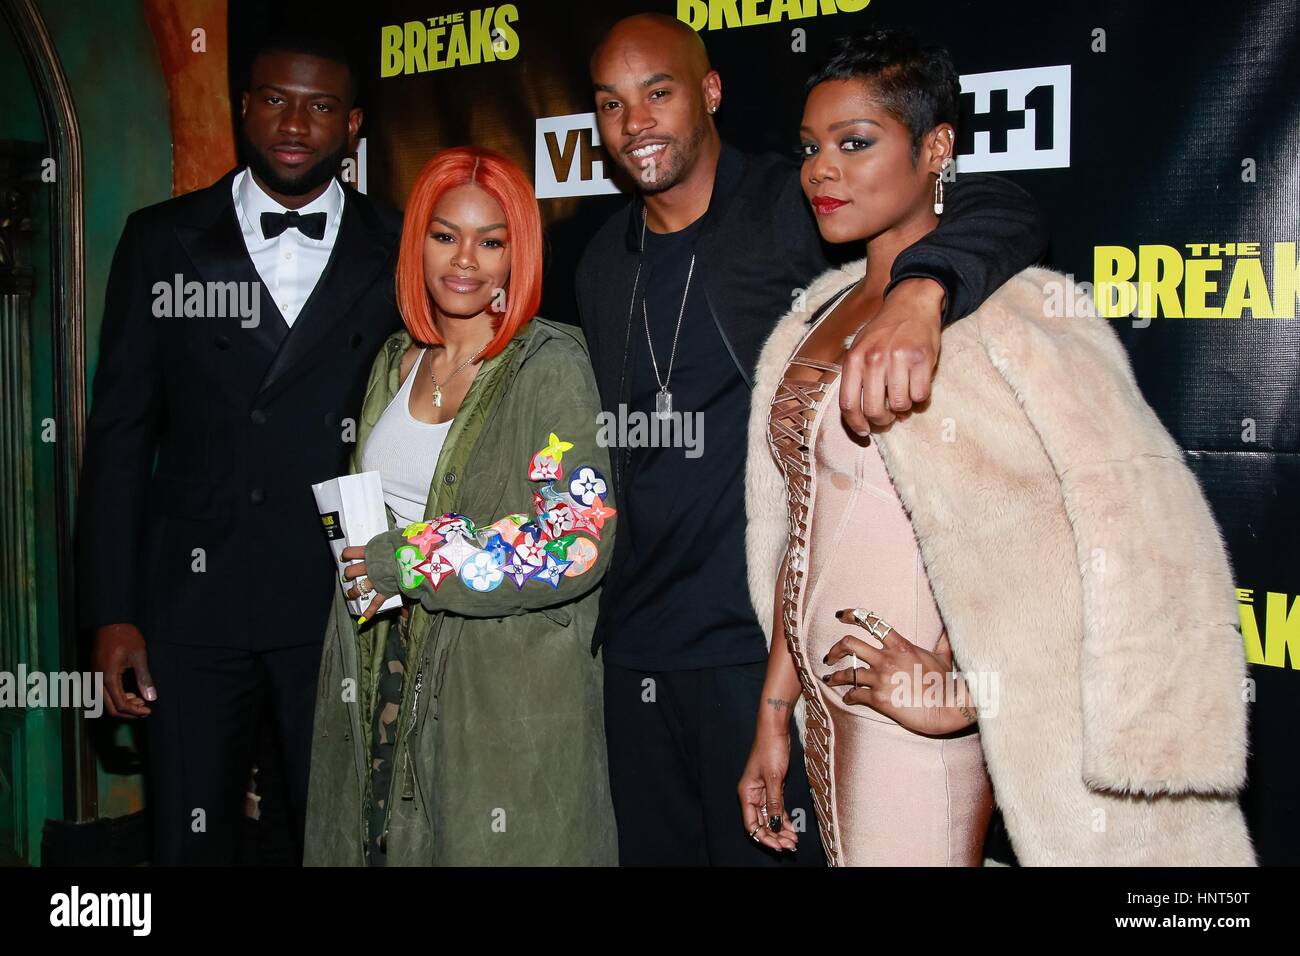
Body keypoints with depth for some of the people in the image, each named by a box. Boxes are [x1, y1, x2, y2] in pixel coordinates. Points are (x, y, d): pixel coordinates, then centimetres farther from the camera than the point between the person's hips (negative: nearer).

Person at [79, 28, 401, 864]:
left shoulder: (399, 254, 2)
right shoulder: (162, 239, 4)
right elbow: (120, 432, 3)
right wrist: (111, 611, -2)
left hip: (341, 607, 0)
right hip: (191, 604, 1)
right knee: (192, 841, 12)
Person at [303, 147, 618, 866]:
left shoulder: (551, 364, -11)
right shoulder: (397, 361, 9)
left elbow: (580, 543, -19)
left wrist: (407, 562, -15)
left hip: (506, 695, -6)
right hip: (380, 685, 6)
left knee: (485, 847, 4)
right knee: (379, 838, 14)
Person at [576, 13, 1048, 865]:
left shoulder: (796, 212, -7)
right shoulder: (603, 266, 12)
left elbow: (1002, 213, -20)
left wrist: (919, 292, -41)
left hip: (762, 643, -6)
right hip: (634, 646, 6)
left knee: (772, 850, 5)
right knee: (650, 848, 17)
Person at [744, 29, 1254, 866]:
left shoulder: (1008, 310, -15)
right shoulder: (821, 312, 8)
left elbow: (1146, 544, -24)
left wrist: (965, 694, -18)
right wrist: (774, 718, 12)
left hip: (912, 726, -6)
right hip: (827, 706, 7)